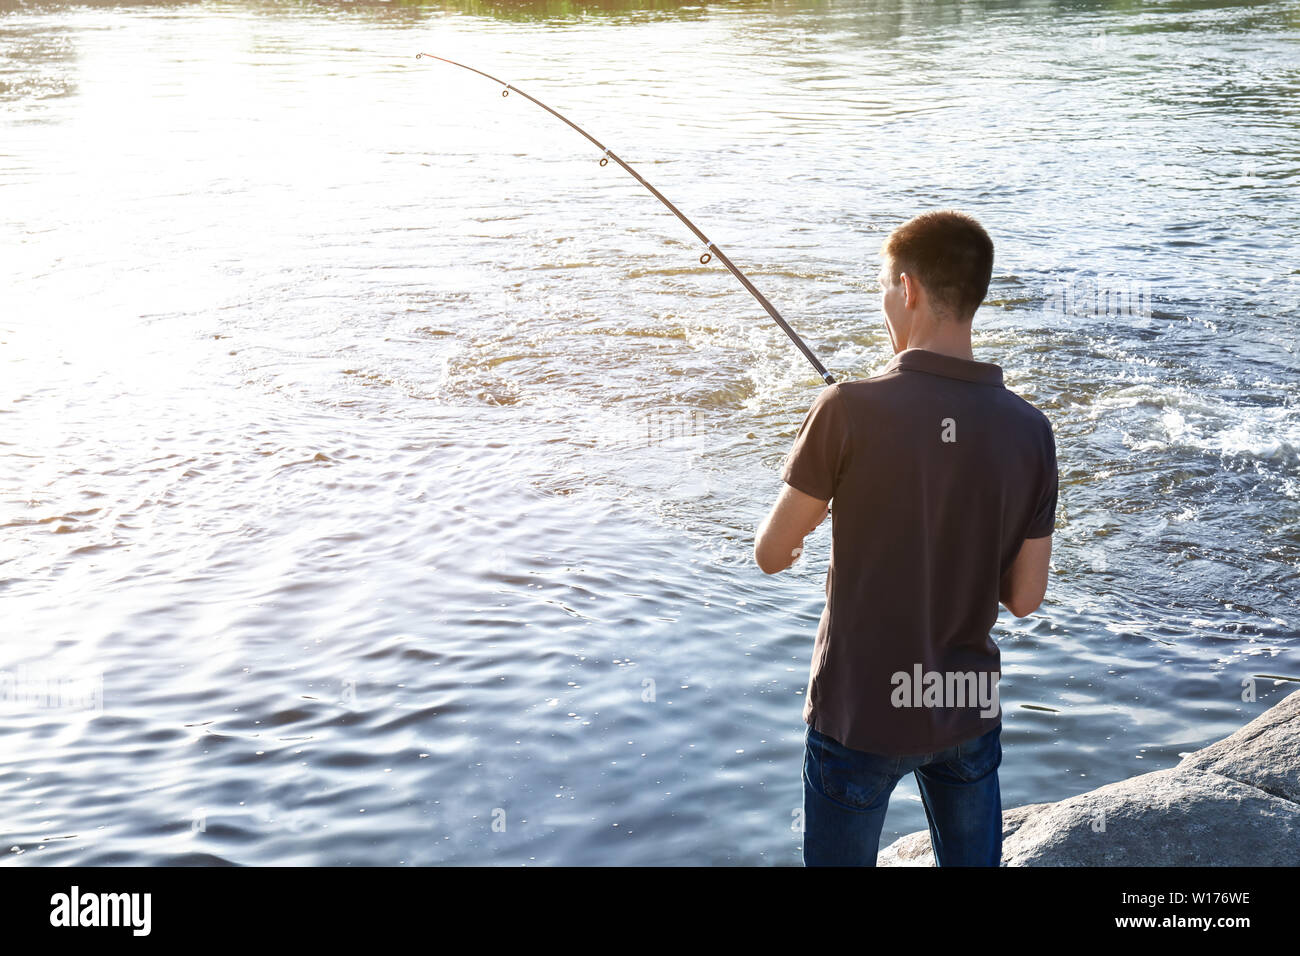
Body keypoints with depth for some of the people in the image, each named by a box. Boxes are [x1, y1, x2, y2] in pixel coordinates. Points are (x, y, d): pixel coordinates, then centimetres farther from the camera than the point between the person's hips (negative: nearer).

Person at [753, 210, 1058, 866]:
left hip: (860, 712, -3)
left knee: (838, 856, 13)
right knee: (972, 859, 20)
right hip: (970, 711, 4)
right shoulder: (1030, 431, -6)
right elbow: (1026, 597, -1)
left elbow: (770, 555, -8)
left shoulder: (849, 410, -18)